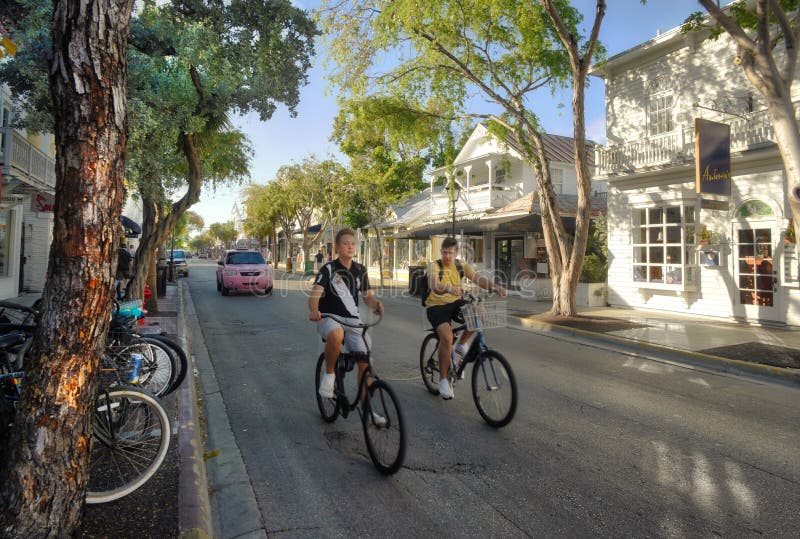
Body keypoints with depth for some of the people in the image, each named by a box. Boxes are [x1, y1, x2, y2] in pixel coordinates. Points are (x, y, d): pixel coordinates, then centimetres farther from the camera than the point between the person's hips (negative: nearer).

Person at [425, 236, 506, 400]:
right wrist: (449, 288, -55)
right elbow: (434, 285, -33)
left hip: (455, 303, 5)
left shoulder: (461, 265, 0)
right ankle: (443, 379, -9)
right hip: (436, 307, -5)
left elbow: (478, 278, -15)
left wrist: (495, 286, -34)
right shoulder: (434, 266, -13)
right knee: (447, 336, -28)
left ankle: (462, 344, 2)